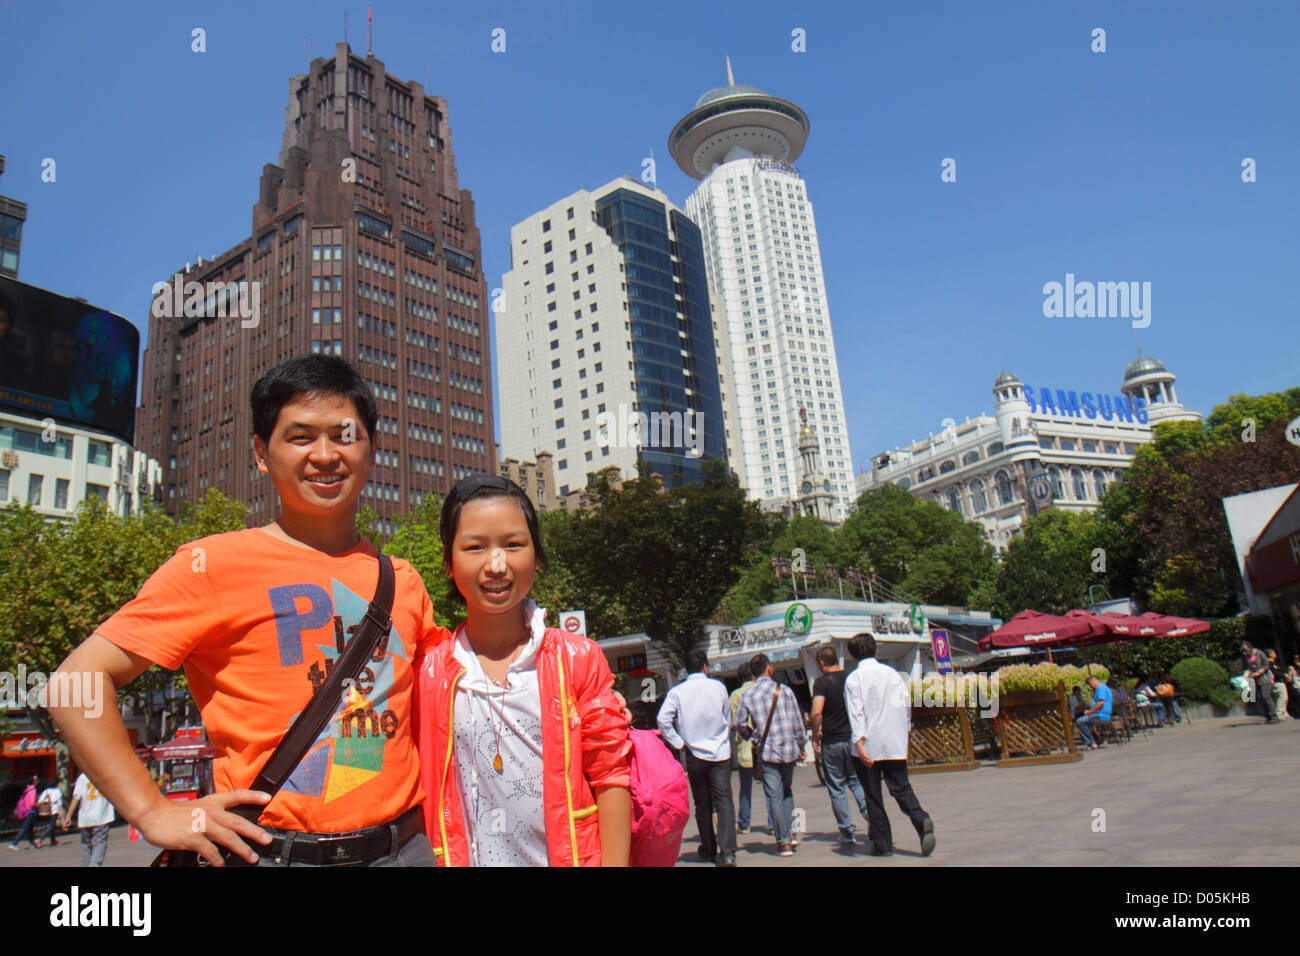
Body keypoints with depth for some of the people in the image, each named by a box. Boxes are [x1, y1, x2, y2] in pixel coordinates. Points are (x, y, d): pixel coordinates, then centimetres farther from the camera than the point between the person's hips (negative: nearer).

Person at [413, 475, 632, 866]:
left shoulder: (579, 659, -4)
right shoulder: (427, 673, -1)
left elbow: (611, 779, -3)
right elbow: (418, 788, 5)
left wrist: (614, 862, -8)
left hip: (569, 855, -1)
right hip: (467, 857, 1)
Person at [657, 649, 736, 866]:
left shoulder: (677, 692, -4)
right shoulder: (718, 687, -1)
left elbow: (663, 720, -14)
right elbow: (728, 719, 9)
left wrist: (679, 743, -3)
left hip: (695, 755, 1)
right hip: (720, 753, -1)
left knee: (702, 805, 13)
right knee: (724, 802, -3)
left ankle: (709, 851, 23)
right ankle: (727, 852, -15)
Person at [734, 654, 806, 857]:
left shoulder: (747, 695, -4)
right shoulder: (784, 690, -2)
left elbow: (740, 724, 0)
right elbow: (797, 721, 1)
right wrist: (801, 744, 12)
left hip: (766, 751, -2)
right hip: (789, 749, 2)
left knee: (774, 797, 3)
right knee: (787, 791, 21)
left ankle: (784, 842, 5)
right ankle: (791, 832, 17)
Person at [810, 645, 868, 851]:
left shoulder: (821, 682, -9)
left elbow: (816, 712, -20)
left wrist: (815, 736, -7)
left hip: (832, 742, -4)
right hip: (854, 738, 4)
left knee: (836, 789, 6)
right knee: (856, 781, 18)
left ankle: (847, 833, 6)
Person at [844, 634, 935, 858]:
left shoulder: (854, 679, -6)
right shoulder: (892, 673, 6)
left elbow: (856, 713, -15)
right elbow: (906, 705, 10)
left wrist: (859, 744, -20)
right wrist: (905, 732, 21)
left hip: (868, 747, -3)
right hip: (895, 745, 3)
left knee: (873, 797, 7)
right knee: (901, 789, 9)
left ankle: (882, 844, 10)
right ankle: (922, 820, -17)